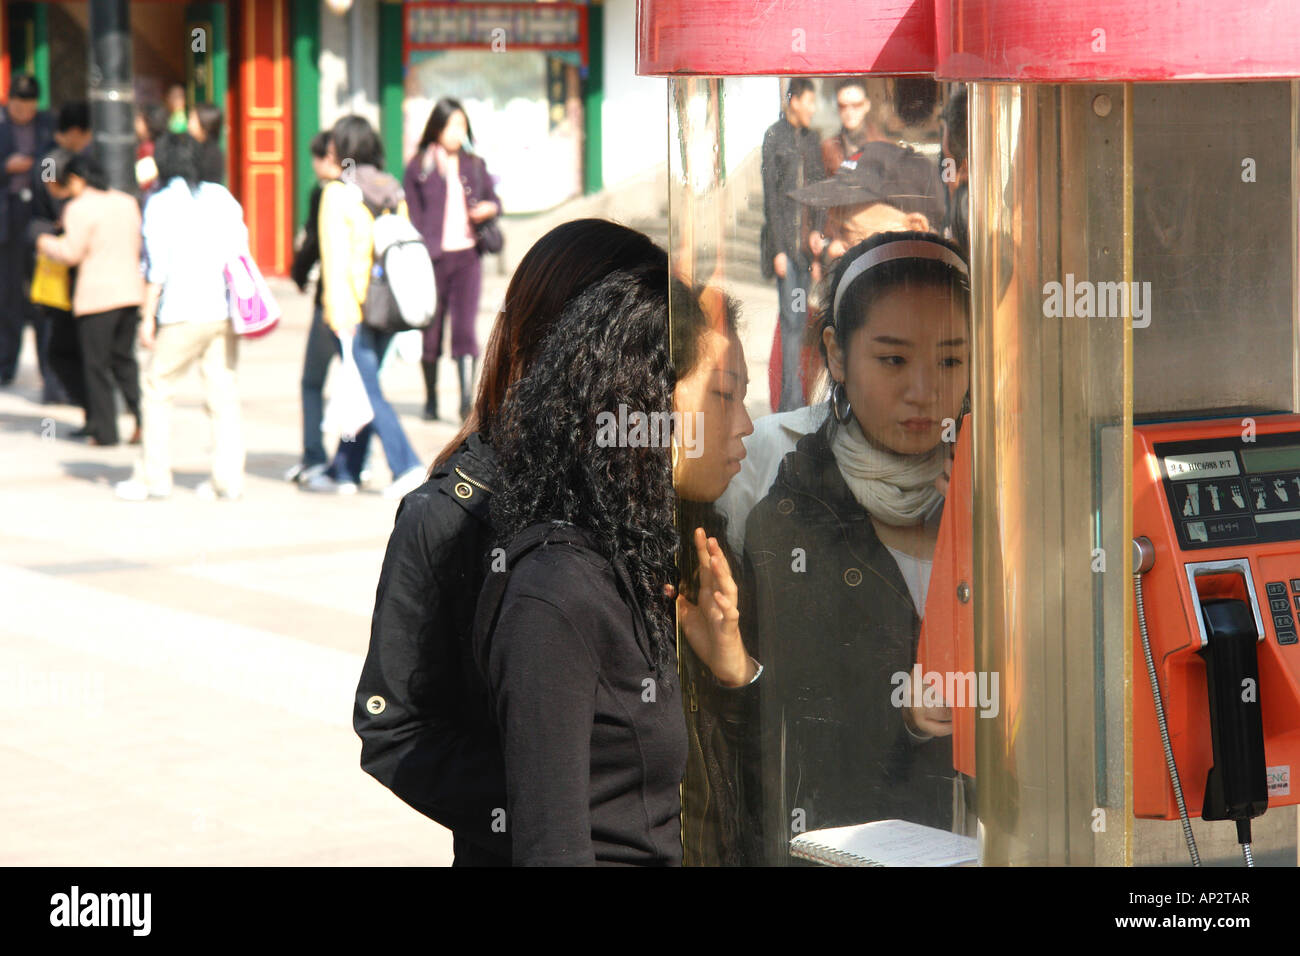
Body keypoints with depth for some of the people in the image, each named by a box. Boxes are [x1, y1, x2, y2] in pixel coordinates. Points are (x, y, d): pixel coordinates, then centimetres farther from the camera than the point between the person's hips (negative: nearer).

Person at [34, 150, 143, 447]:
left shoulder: (80, 209, -11)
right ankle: (143, 416, 2)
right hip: (131, 290, 6)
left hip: (98, 295, -6)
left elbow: (71, 252, -12)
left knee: (96, 364, 3)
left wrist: (45, 243, 6)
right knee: (124, 358, 16)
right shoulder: (127, 203, 10)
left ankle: (104, 431, 6)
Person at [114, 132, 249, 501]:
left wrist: (148, 317, -2)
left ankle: (153, 476, 7)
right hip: (226, 311, 5)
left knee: (157, 388, 7)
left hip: (184, 315, -5)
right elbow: (241, 252, 12)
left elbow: (157, 266, -7)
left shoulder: (161, 203, -4)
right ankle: (228, 478, 2)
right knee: (223, 392, 6)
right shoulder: (222, 197, 10)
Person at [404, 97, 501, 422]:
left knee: (465, 329, -11)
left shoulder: (475, 165, 10)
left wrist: (489, 209, -3)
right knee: (431, 332, 7)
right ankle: (431, 399, 23)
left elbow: (493, 199, 22)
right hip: (433, 258, -1)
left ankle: (467, 402, -15)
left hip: (467, 257, 1)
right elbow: (412, 217, 1)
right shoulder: (418, 167, 1)